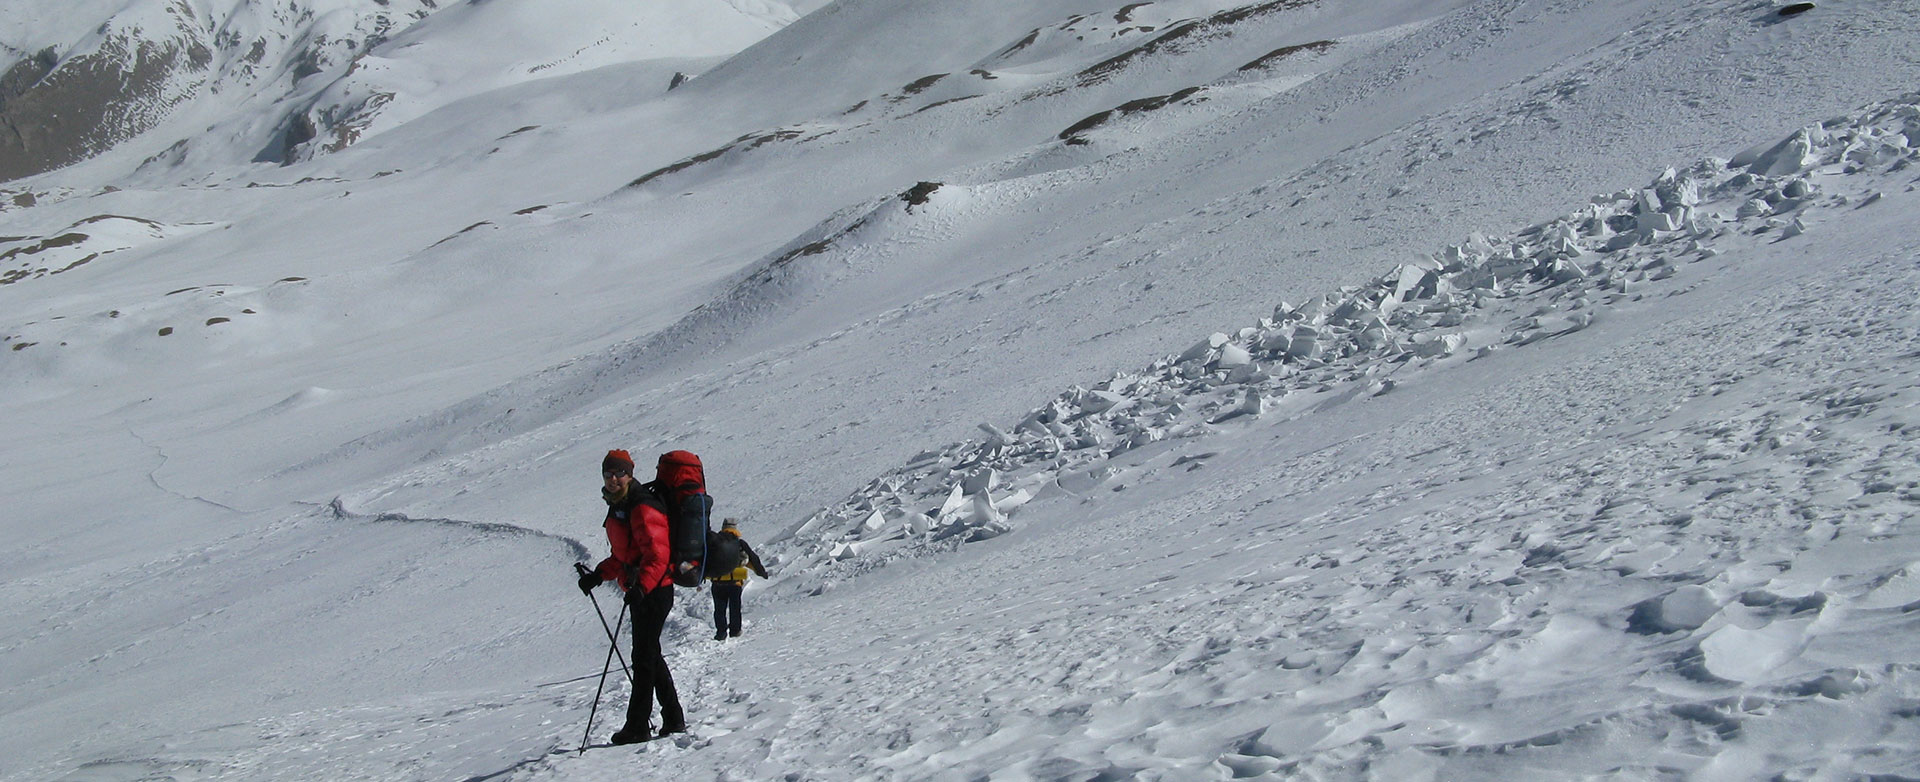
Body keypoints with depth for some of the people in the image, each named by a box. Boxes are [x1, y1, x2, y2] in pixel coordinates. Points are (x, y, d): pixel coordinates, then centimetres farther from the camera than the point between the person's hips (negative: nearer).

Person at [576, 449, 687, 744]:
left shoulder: (642, 508, -16)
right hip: (640, 590, 10)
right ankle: (673, 720, 20)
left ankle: (638, 726, -4)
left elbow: (657, 554, -24)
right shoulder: (618, 507, 15)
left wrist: (641, 586, -35)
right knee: (650, 655, 14)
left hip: (654, 590, -10)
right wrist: (598, 575, 13)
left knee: (644, 657, -7)